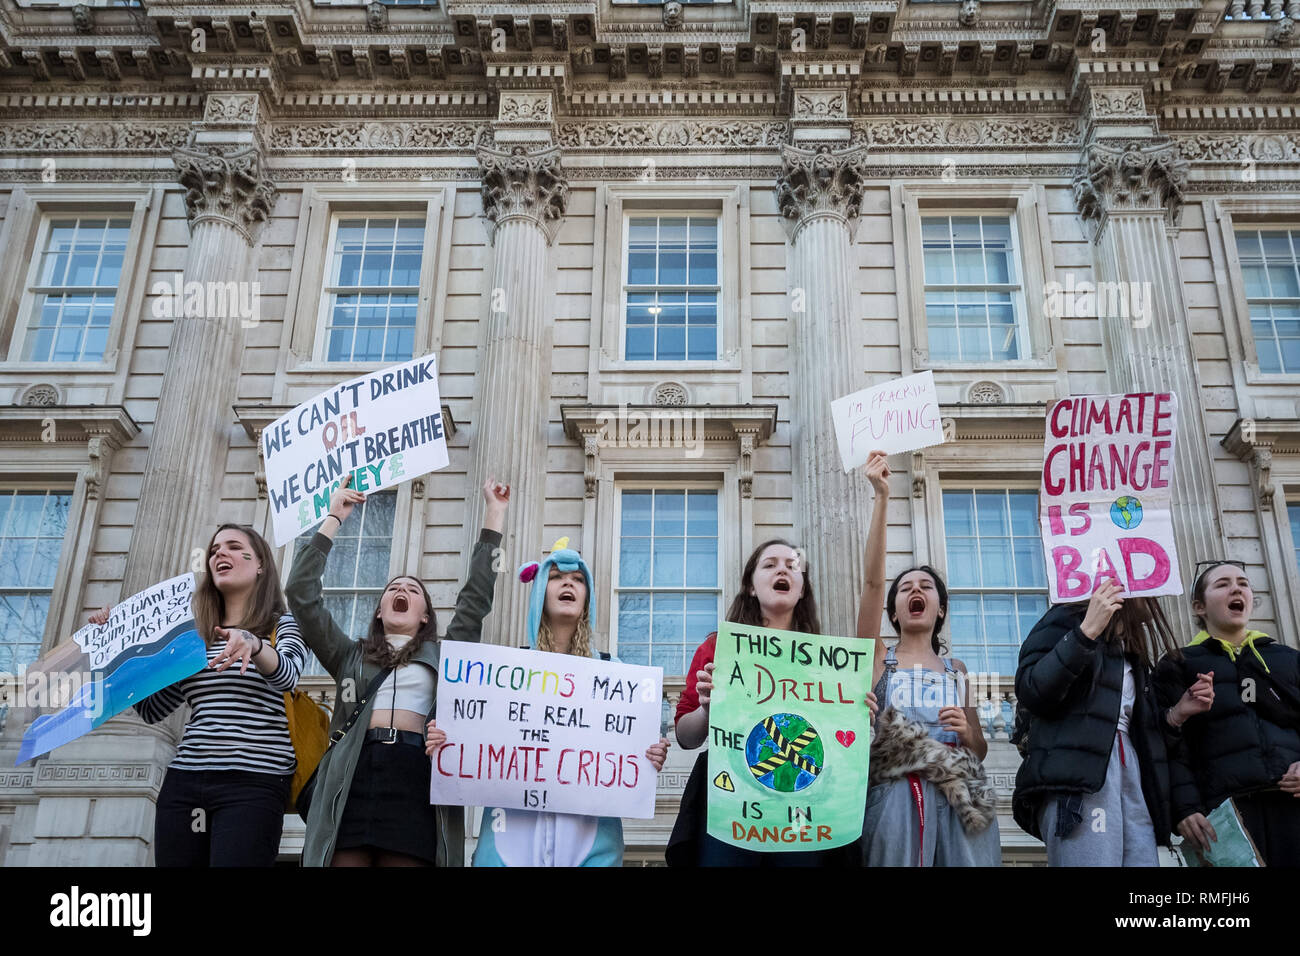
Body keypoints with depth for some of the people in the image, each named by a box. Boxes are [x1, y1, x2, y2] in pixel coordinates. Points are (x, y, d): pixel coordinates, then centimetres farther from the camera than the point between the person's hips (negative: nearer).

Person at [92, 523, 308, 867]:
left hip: (253, 784, -5)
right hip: (183, 781, 5)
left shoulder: (285, 626, 4)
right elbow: (151, 708, 20)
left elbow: (286, 675, -18)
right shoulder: (195, 637, 18)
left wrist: (253, 645, -39)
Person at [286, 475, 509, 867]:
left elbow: (477, 595, 20)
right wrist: (334, 518, 23)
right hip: (352, 780, 1)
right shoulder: (351, 656, 25)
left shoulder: (442, 656, 24)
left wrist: (495, 511, 22)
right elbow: (302, 593, 19)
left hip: (416, 780, -1)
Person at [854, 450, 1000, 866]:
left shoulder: (957, 668, 20)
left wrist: (967, 731, -1)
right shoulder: (879, 656, 12)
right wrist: (882, 497, -9)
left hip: (957, 795, 3)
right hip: (897, 796, -2)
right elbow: (872, 580, -2)